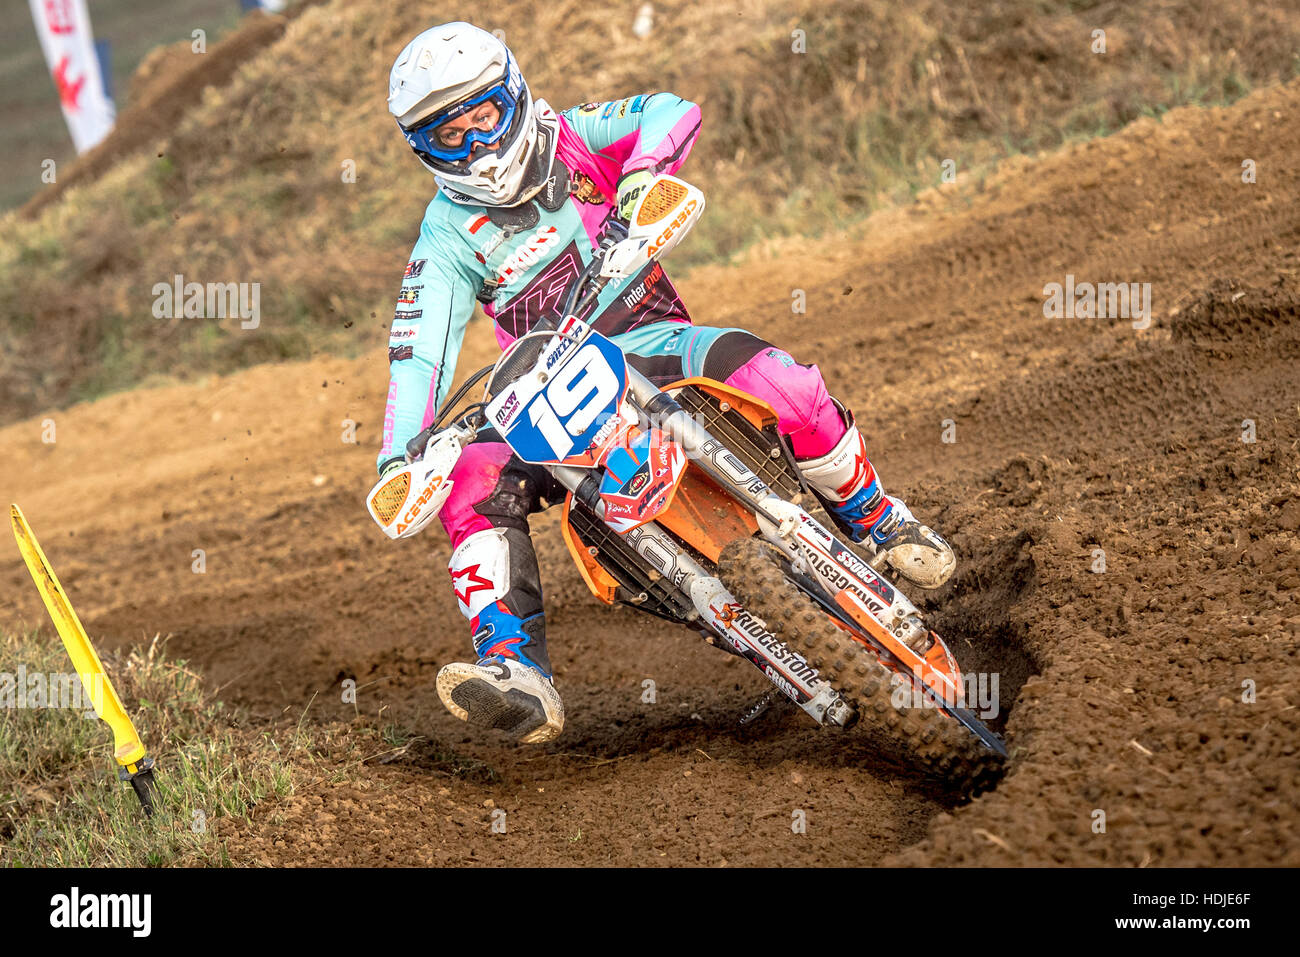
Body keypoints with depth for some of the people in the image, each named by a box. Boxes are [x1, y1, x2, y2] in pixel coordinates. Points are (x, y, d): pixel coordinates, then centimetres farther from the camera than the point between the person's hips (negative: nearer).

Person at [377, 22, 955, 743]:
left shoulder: (572, 139, 4)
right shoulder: (446, 240, -1)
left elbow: (673, 111, -7)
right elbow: (420, 352, -12)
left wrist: (642, 170, -28)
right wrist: (398, 457, -27)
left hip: (656, 342, 0)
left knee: (777, 381, -29)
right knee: (471, 485, -28)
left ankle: (874, 514, -4)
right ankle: (520, 674, -33)